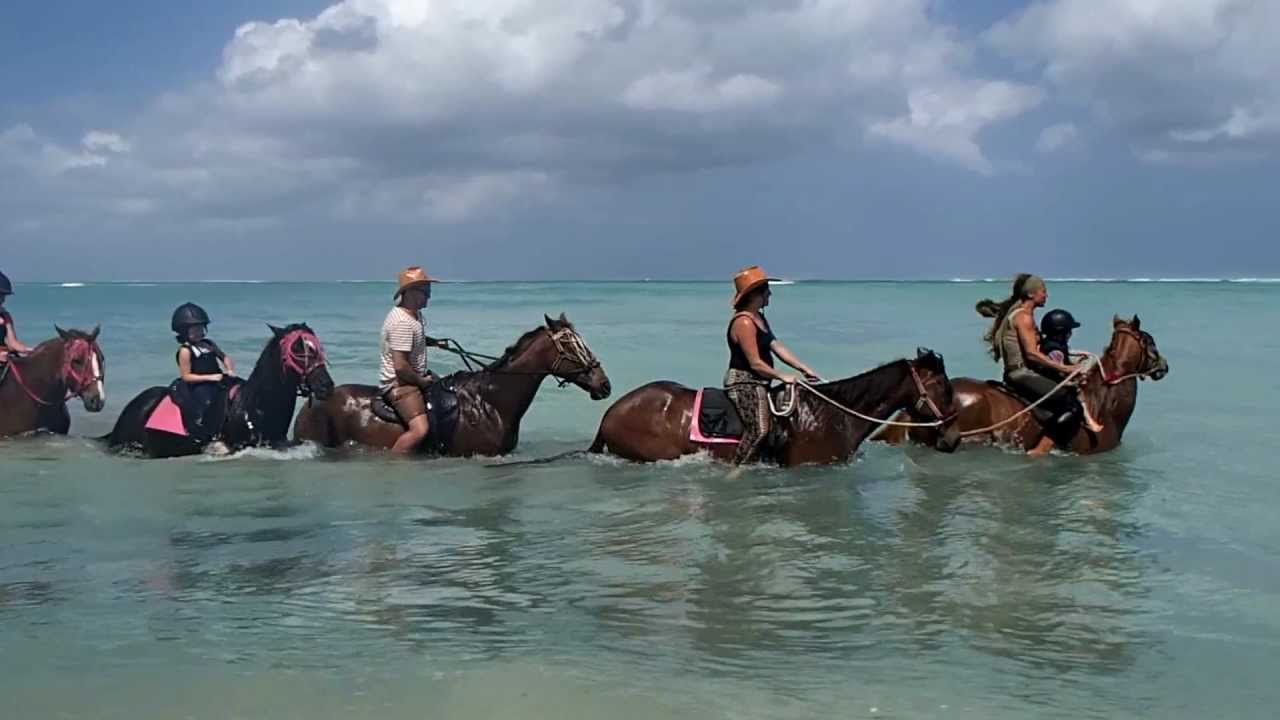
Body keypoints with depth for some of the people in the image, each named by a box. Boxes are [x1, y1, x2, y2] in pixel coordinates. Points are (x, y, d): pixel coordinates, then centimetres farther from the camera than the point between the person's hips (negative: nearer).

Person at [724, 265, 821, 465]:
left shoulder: (759, 318, 14)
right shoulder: (744, 323, -18)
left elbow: (777, 347, 12)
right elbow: (755, 363, -20)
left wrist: (804, 368, 6)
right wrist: (782, 377, -11)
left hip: (757, 384, 11)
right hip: (744, 383, -11)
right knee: (759, 430, -25)